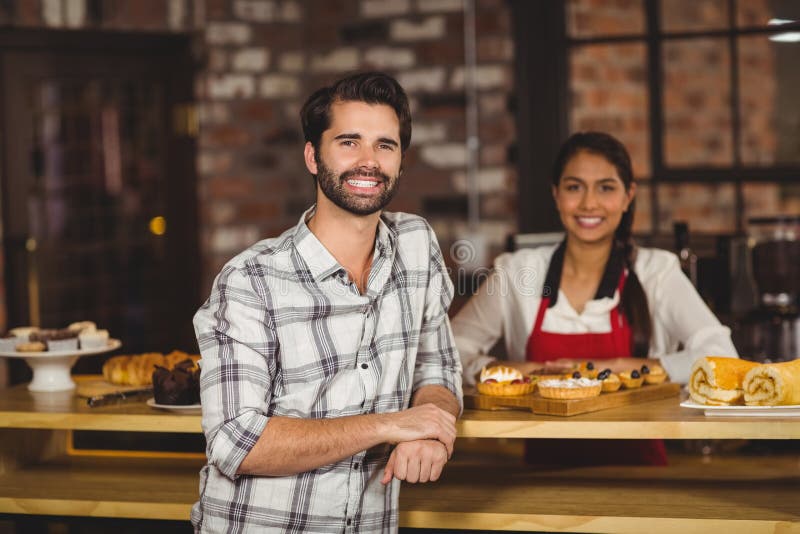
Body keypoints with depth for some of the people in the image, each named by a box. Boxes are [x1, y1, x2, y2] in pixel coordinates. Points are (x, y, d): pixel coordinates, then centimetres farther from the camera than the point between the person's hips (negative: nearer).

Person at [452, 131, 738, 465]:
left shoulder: (656, 271, 2)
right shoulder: (516, 272, 7)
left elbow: (721, 358, -8)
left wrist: (618, 367, -14)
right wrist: (503, 369, -12)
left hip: (633, 463, -2)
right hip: (546, 463, 2)